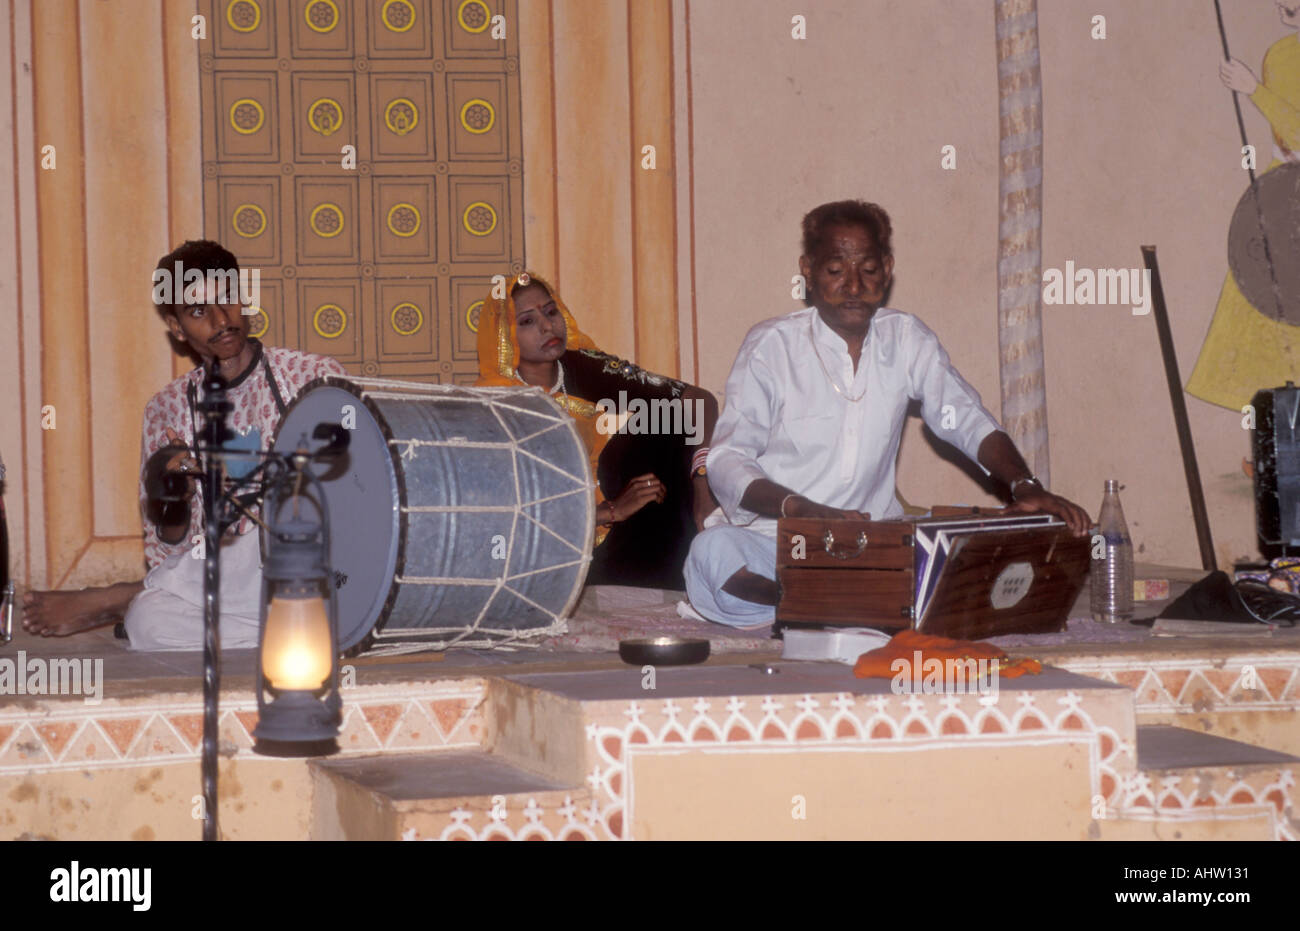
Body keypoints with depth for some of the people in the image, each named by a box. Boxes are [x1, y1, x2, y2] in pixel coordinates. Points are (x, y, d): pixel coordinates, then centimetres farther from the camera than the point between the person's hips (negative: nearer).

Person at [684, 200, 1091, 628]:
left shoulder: (906, 340, 8)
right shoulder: (770, 346, -4)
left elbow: (967, 421, 6)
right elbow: (726, 462, -10)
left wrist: (1026, 487, -16)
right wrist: (802, 510, -30)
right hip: (777, 541, -3)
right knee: (716, 552, -37)